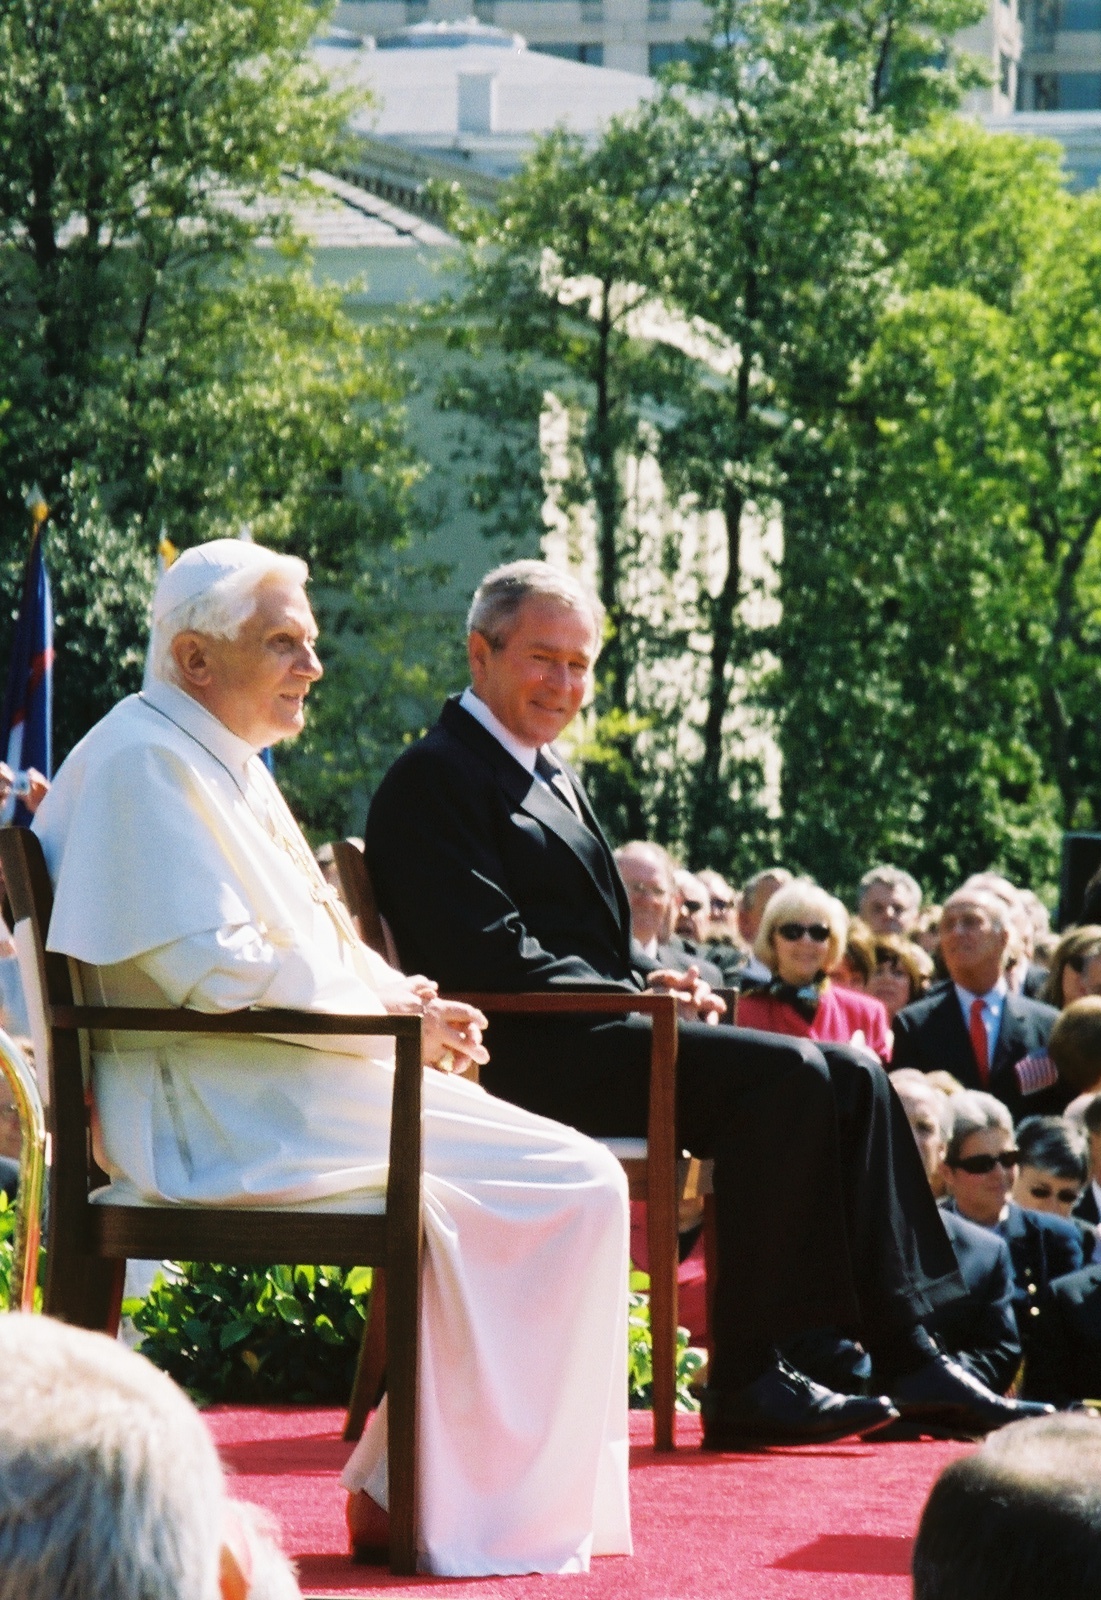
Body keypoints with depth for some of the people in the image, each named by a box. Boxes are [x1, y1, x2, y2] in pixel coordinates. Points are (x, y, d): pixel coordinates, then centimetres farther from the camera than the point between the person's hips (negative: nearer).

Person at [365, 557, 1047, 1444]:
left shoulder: (557, 779, 25)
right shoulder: (435, 778, -6)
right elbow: (493, 956, -17)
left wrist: (663, 981, 4)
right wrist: (639, 996, -16)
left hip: (595, 1037, 10)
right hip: (527, 1057, -10)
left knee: (853, 1078, -5)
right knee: (786, 1078, -25)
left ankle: (904, 1353, -9)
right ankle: (744, 1385, -23)